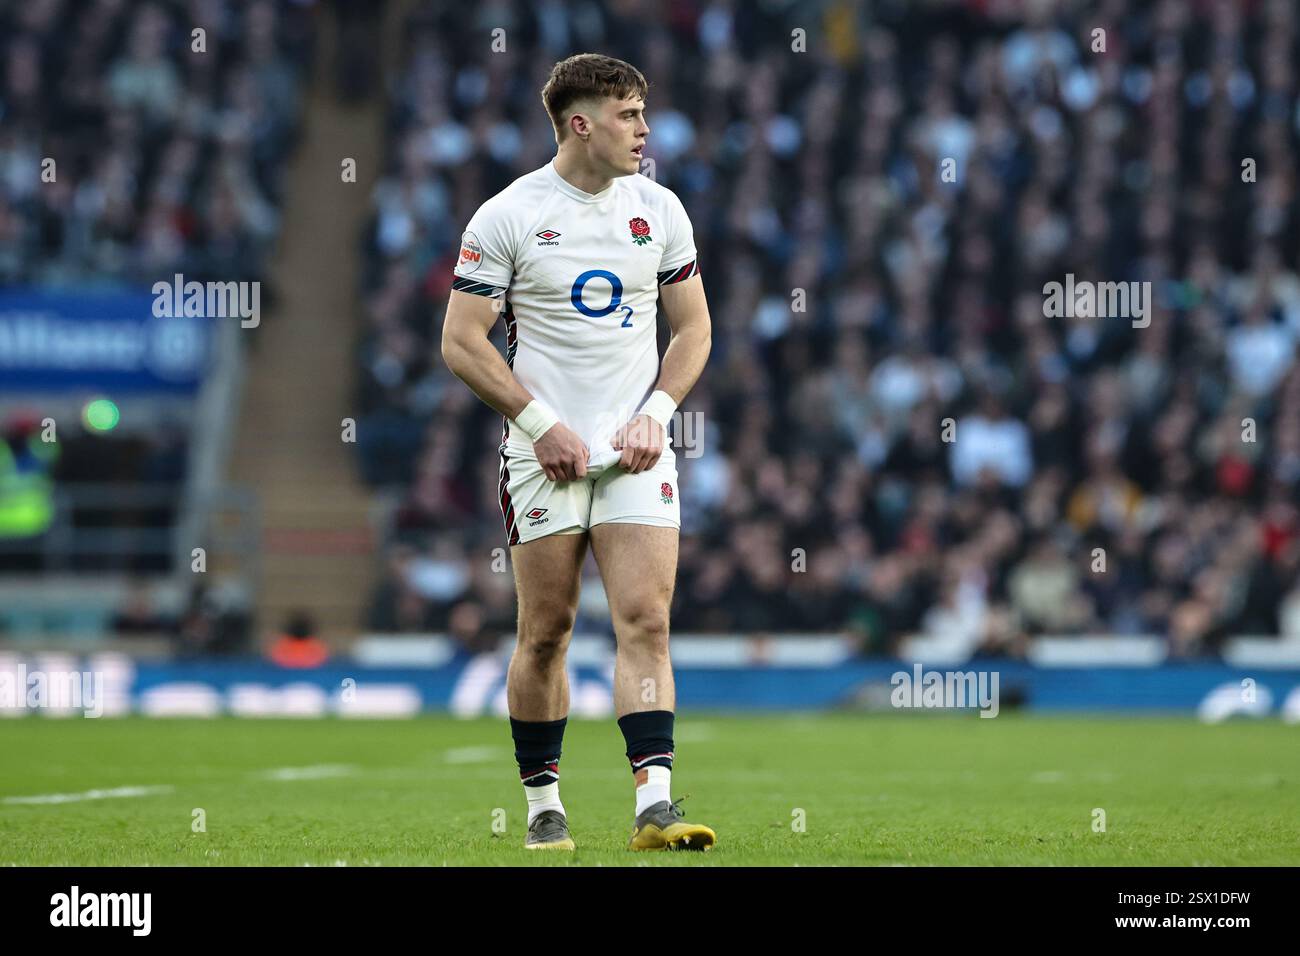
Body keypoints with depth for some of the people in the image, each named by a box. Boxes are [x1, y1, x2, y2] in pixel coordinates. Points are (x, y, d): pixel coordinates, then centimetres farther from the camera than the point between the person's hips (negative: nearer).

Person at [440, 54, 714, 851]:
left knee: (646, 621, -9)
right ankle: (544, 805, 14)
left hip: (636, 454, 3)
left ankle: (655, 805, -16)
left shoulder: (660, 210, 7)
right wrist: (541, 423, -11)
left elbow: (693, 329, 15)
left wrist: (655, 414, 0)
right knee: (547, 631, 1)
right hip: (546, 455, -2)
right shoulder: (507, 216, -5)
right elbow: (462, 342, -5)